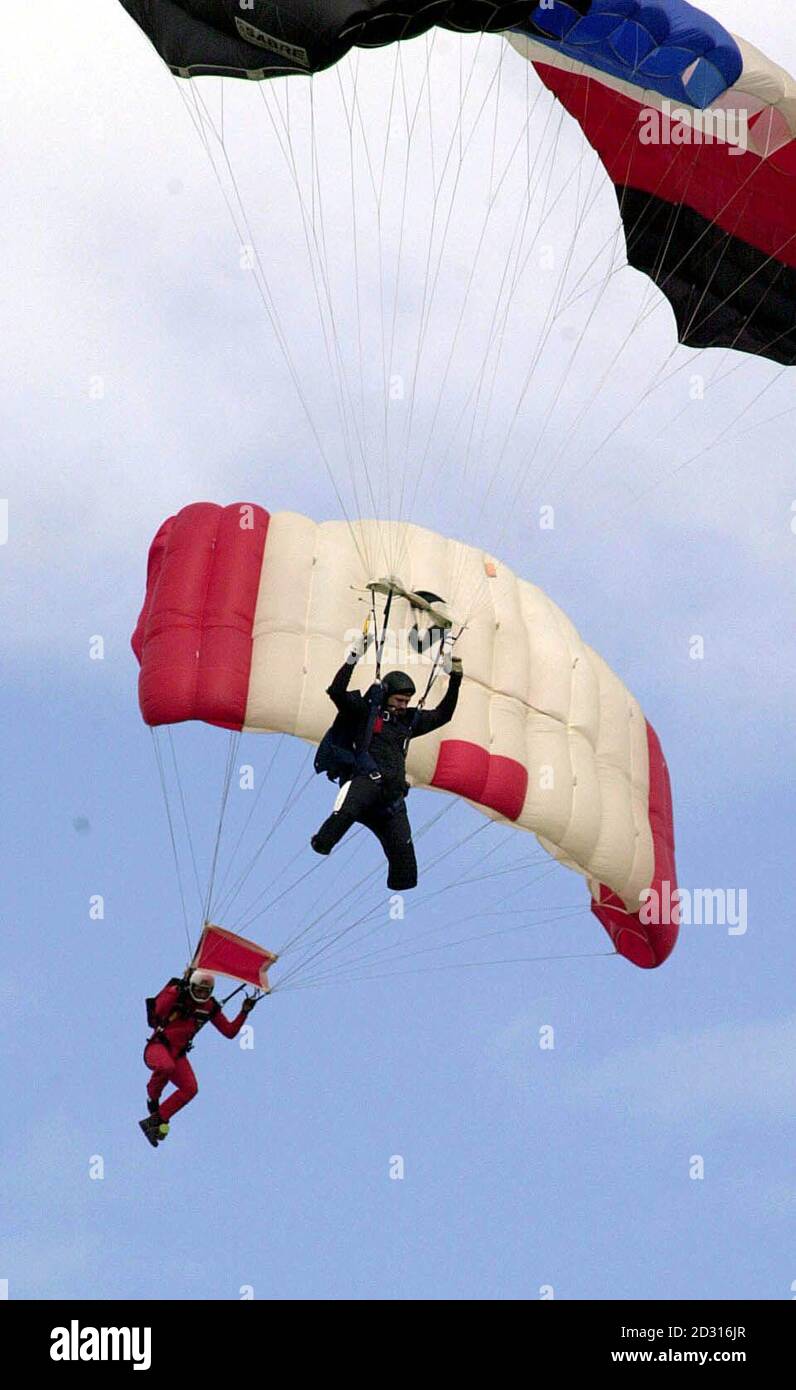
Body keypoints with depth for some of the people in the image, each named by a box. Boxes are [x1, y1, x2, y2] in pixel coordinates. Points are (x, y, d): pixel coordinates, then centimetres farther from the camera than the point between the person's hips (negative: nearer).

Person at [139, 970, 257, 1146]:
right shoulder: (176, 993, -9)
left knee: (190, 1088, -18)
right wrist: (176, 991, -31)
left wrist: (244, 1012, -5)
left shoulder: (211, 1008, 5)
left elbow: (230, 1032, 7)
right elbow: (158, 1011, -26)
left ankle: (156, 1121, -9)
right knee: (167, 1066, -40)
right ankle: (152, 1098, -10)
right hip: (158, 1046, -5)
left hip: (178, 1054, 5)